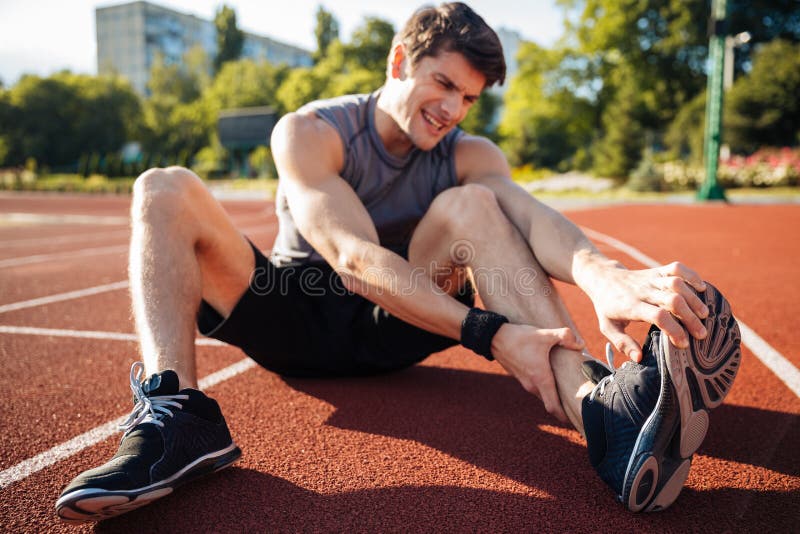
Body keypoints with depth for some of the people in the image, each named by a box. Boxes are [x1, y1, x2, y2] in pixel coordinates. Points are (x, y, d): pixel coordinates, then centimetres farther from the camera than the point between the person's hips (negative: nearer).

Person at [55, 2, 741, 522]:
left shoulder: (470, 155, -3)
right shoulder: (308, 133, -12)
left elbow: (527, 210, -27)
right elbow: (353, 255, -28)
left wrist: (597, 273, -50)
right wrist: (487, 331, -39)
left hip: (390, 332, 1)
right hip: (294, 323, 0)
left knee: (471, 205, -24)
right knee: (166, 189, -19)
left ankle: (595, 405, -41)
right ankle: (177, 411, -41)